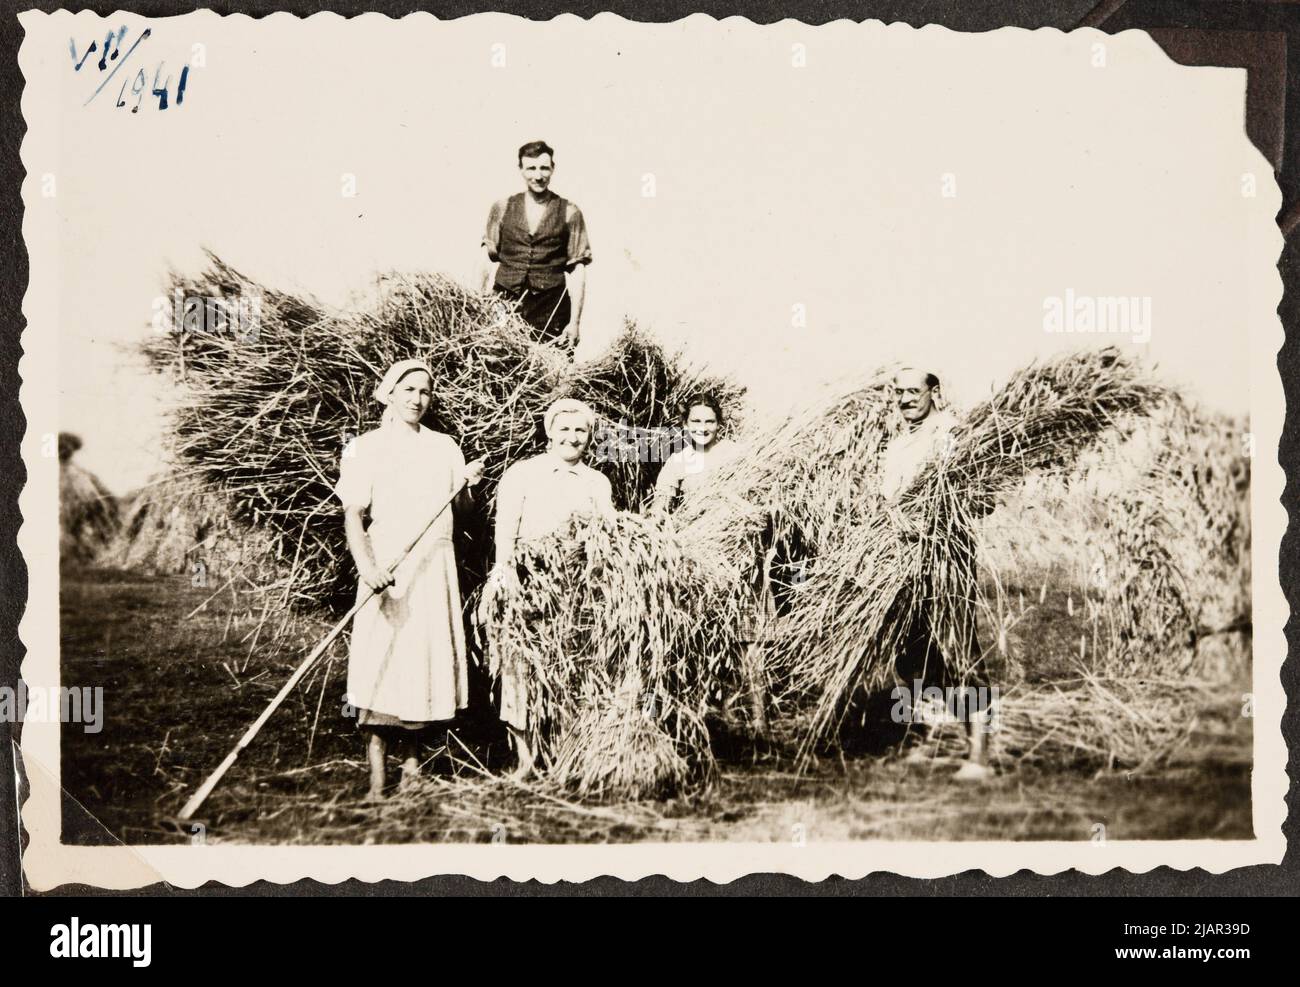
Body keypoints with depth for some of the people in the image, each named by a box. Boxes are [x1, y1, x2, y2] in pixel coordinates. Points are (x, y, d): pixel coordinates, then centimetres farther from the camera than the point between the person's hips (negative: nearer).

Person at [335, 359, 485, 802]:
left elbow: (462, 510, 16)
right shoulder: (367, 447, 0)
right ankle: (377, 778, -5)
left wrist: (467, 485, -5)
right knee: (382, 663, -8)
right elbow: (353, 515, -7)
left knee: (429, 657, 5)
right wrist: (366, 566, -22)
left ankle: (411, 759, 21)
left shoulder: (445, 446, 13)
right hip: (387, 569, -4)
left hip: (435, 566, 4)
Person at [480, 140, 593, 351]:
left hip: (551, 311, -1)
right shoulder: (501, 209, 10)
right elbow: (487, 262, 9)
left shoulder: (569, 213, 6)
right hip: (504, 308, 1)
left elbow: (577, 270, 2)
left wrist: (575, 322, -6)